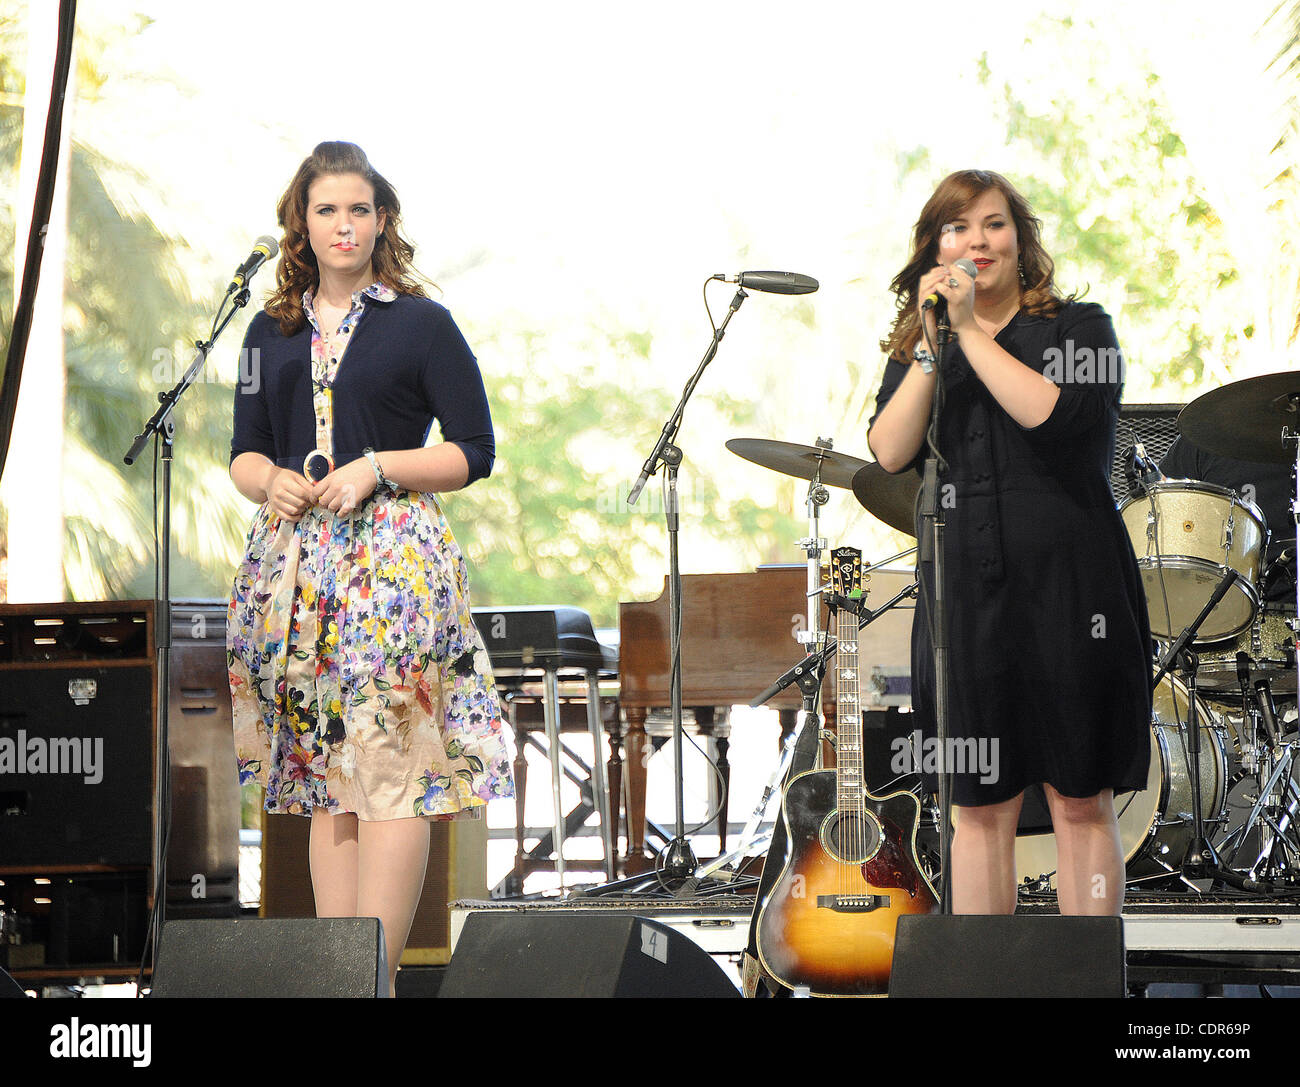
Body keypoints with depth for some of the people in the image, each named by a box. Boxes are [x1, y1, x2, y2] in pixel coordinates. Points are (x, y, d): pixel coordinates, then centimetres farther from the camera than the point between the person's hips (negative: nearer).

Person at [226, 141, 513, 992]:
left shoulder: (422, 325, 2)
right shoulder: (272, 333, 15)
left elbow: (474, 451, 0)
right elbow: (244, 452, 17)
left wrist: (376, 469, -12)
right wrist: (269, 480, -5)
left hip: (394, 559, -5)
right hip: (294, 559, 5)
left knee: (390, 770, -11)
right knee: (326, 775, 5)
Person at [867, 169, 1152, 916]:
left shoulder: (1078, 329, 4)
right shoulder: (915, 351, 14)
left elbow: (1056, 414, -17)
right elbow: (891, 451, -3)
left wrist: (971, 332, -12)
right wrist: (932, 346, -9)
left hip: (1068, 587, -3)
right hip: (964, 593, 3)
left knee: (1082, 799, 0)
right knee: (981, 805, 6)